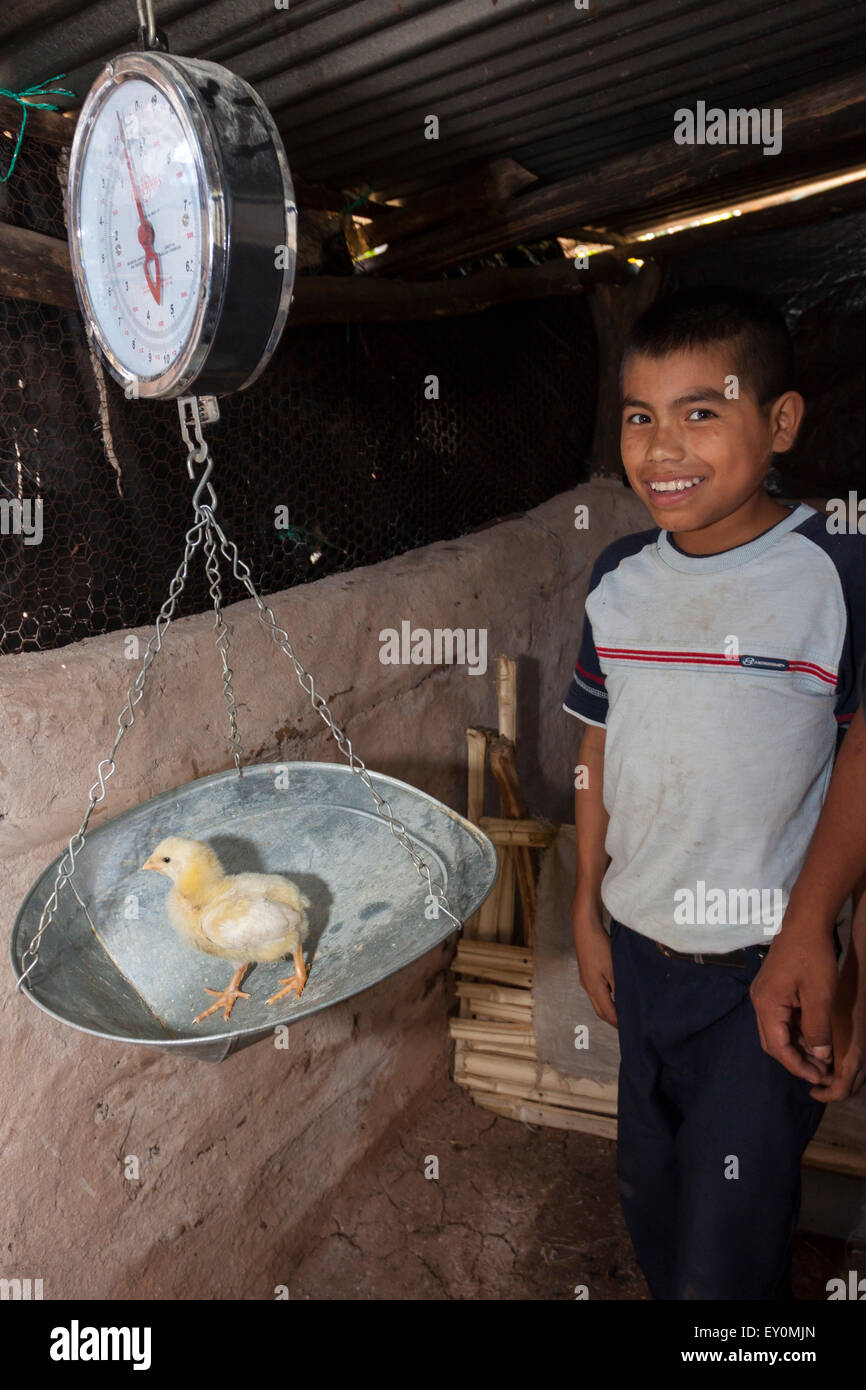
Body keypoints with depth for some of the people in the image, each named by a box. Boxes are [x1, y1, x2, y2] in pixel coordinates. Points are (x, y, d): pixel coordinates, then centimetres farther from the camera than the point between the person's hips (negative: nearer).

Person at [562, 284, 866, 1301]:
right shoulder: (618, 579, 0)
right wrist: (588, 910, 11)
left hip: (768, 970, -5)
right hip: (640, 952, 5)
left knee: (727, 1254, 7)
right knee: (649, 1207, 23)